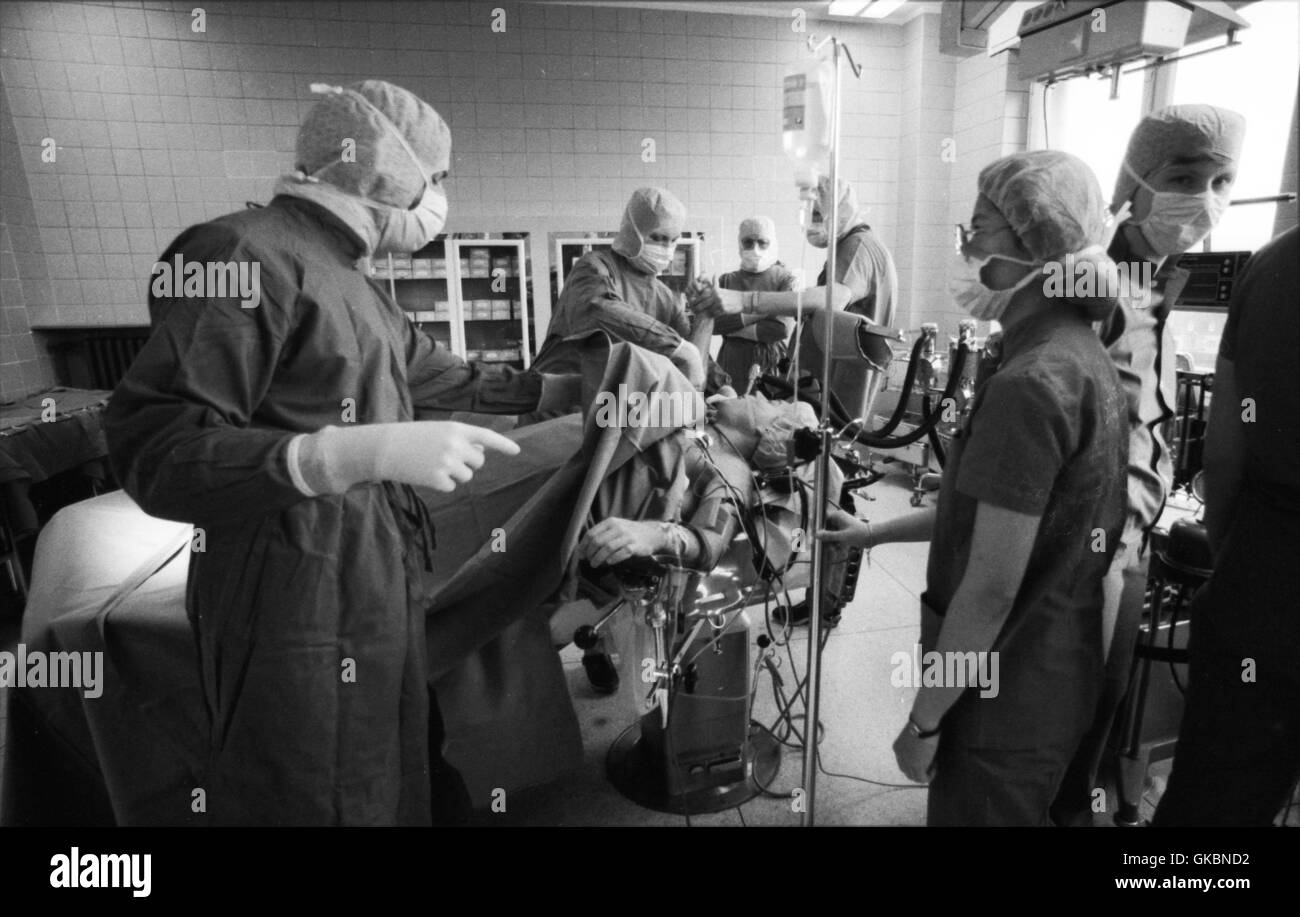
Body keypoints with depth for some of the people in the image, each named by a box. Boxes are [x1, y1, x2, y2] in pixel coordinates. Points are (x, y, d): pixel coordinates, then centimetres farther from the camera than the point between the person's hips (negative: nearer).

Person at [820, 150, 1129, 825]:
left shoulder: (1029, 384, -26)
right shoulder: (1083, 354, 5)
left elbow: (991, 590, -25)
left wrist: (924, 721, -15)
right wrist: (878, 533, 15)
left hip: (1005, 699, -8)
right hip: (1059, 674, 8)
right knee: (1023, 810, 27)